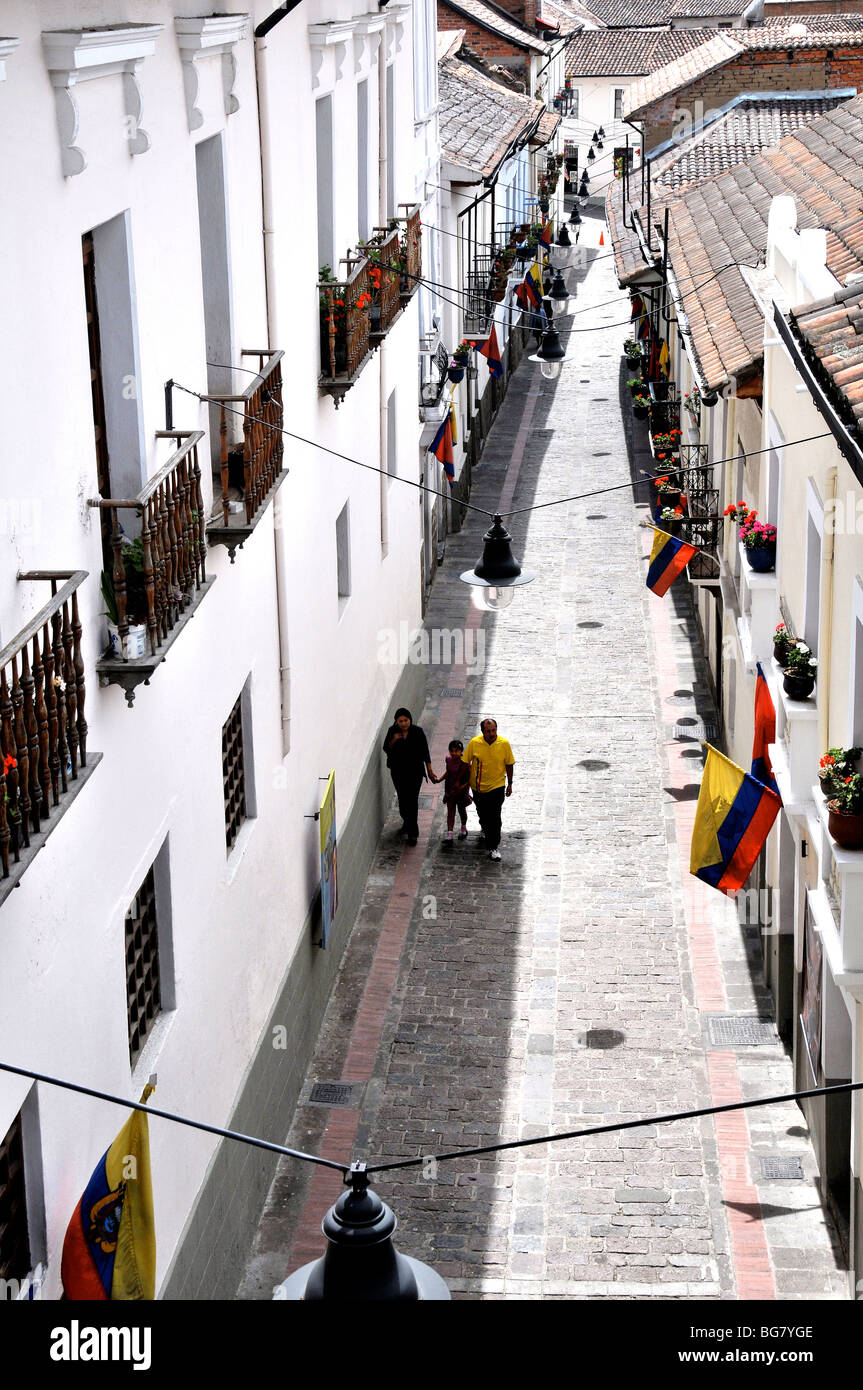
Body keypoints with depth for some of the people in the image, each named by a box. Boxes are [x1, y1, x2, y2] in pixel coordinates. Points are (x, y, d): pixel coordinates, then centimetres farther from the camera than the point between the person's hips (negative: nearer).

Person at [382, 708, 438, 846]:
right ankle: (407, 821, 41)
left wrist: (430, 771, -4)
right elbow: (386, 749, -1)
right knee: (402, 798, 14)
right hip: (398, 771, 3)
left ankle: (412, 833, -5)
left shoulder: (417, 732, -11)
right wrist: (394, 740, -21)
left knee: (412, 800, -8)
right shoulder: (392, 731, -5)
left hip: (415, 771, -3)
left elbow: (425, 752, -5)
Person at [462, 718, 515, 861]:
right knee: (482, 813, 21)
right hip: (478, 786, 2)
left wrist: (510, 784, 4)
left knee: (495, 817, -9)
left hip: (497, 786, -2)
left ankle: (493, 848, -1)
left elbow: (509, 764, -1)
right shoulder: (474, 743, -15)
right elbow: (465, 762, -3)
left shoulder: (504, 743, -14)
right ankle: (485, 829, 53)